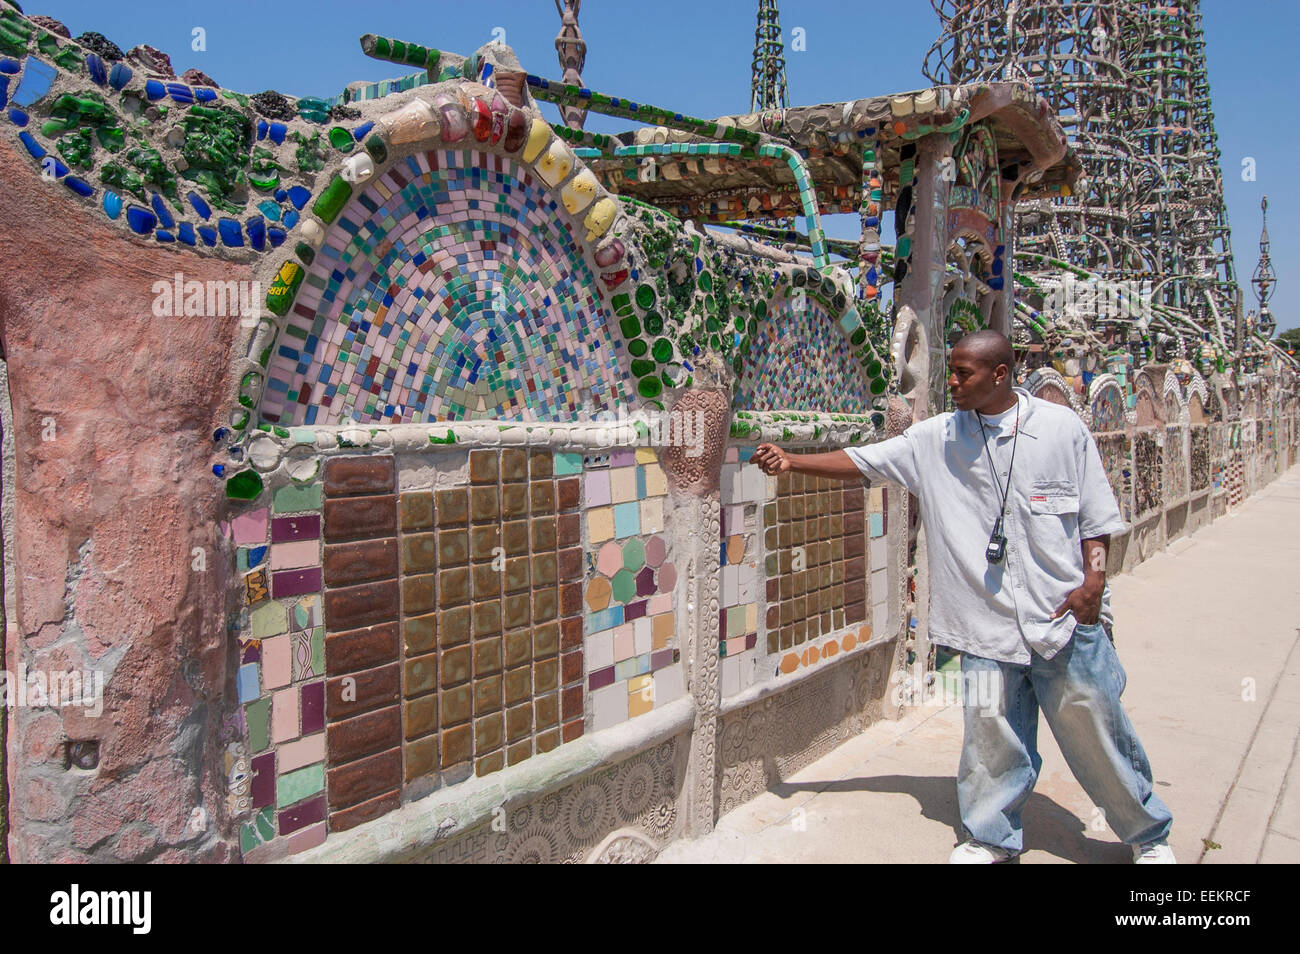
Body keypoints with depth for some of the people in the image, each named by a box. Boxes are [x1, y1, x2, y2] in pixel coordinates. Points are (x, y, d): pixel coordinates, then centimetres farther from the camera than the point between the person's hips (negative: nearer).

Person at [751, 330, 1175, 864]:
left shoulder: (1062, 428, -2)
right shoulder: (937, 438, 2)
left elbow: (1096, 514, 2)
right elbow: (862, 461, 2)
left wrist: (1094, 581, -7)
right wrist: (791, 462, -7)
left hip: (1065, 613, -1)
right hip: (988, 619, 1)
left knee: (1094, 726, 9)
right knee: (990, 729, 3)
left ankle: (1148, 834, 33)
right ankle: (992, 836, 27)